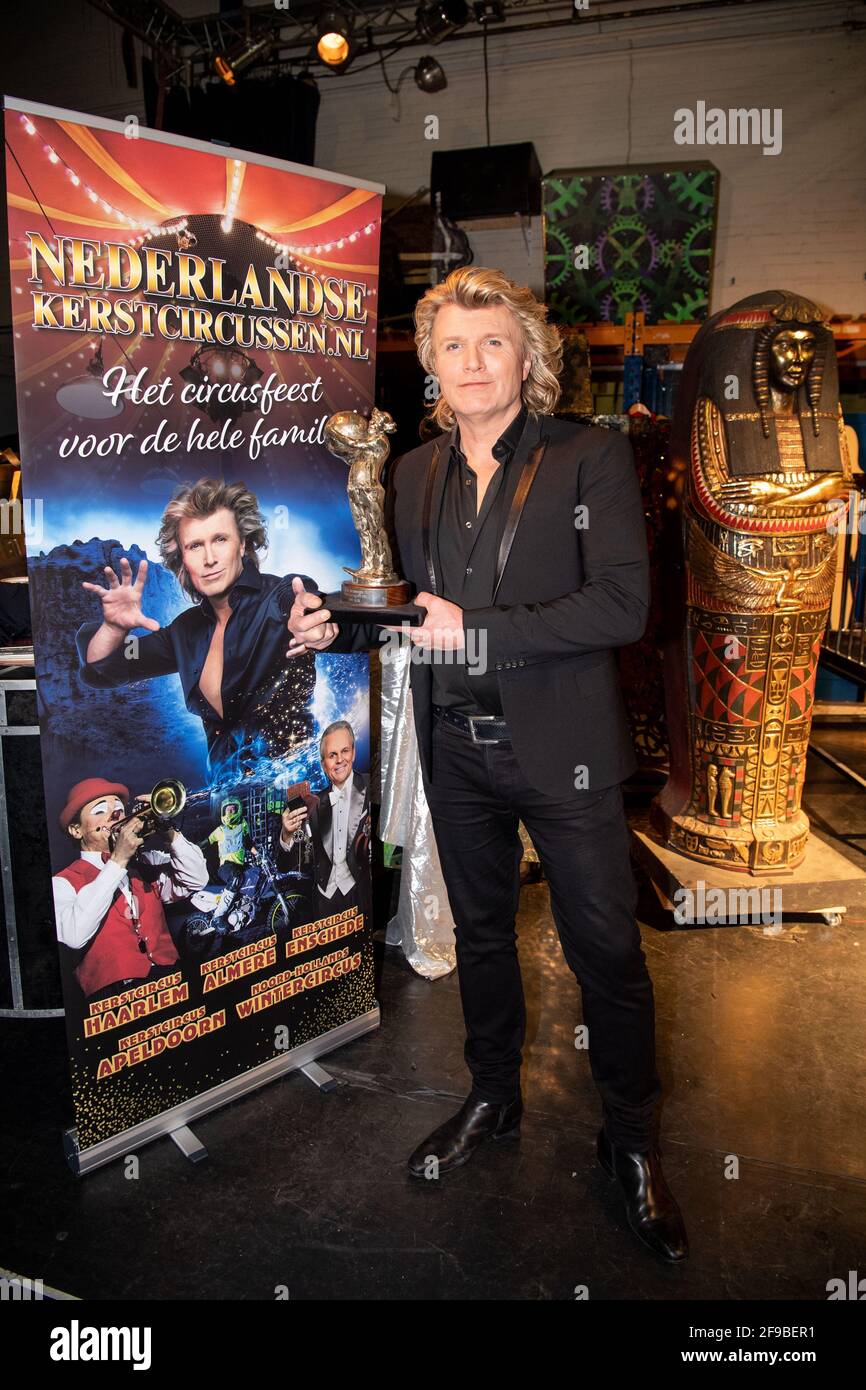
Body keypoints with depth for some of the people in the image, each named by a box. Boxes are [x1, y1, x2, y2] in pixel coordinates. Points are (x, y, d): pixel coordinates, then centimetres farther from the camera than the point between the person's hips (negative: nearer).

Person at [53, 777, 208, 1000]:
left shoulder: (147, 863, 21)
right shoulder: (63, 883, 7)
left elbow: (195, 880, 6)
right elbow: (74, 937, -13)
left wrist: (169, 833, -8)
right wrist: (118, 861, -12)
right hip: (115, 997, -3)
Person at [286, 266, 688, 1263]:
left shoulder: (593, 457, -8)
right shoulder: (414, 474, 7)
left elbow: (622, 604, -18)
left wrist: (478, 631, -22)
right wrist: (337, 626, -6)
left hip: (562, 749, -4)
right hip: (457, 751, 5)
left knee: (605, 949, 6)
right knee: (481, 934, 20)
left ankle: (631, 1142, 30)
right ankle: (493, 1098, 43)